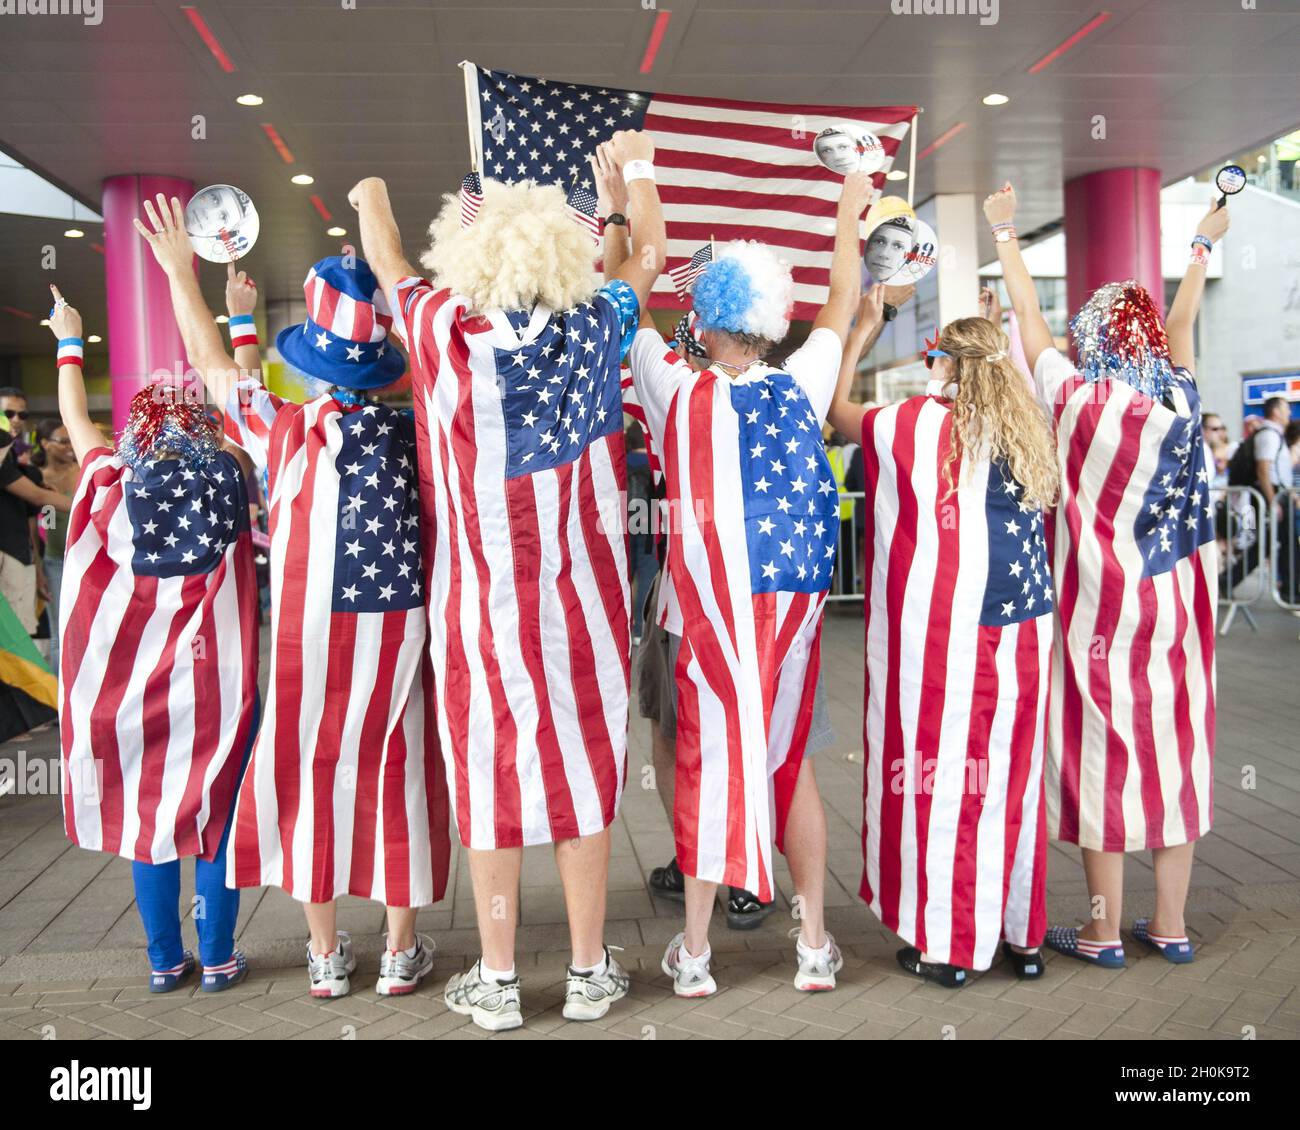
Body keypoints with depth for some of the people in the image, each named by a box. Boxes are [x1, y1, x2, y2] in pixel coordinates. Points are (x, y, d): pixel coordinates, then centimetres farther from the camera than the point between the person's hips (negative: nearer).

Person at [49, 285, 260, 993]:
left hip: (135, 687, 2)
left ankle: (164, 961, 20)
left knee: (146, 815, 12)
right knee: (216, 817, 7)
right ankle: (218, 959, 15)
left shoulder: (113, 486, -2)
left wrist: (69, 343, 32)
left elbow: (75, 417, 16)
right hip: (216, 684, -1)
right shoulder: (228, 482, -5)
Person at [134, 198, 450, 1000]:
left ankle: (326, 954, 24)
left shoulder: (289, 429, -7)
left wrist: (182, 272, 20)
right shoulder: (412, 432, -6)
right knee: (396, 773, 10)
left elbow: (217, 368, 9)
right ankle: (401, 949, 20)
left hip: (309, 633, -1)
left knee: (310, 773, 13)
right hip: (398, 629, 1)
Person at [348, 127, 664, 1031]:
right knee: (584, 770, 10)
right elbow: (648, 255, 16)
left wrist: (372, 199, 38)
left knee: (492, 776, 8)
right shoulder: (593, 331, -5)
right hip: (582, 602, 1)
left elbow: (391, 267, 15)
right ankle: (589, 972, 23)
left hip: (482, 606, -1)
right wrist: (638, 166, 35)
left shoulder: (442, 333, -7)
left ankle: (498, 982, 21)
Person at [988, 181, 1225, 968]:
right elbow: (1181, 321, 18)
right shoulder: (1180, 401, 0)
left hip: (1101, 605, -4)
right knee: (1174, 747, 10)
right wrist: (1204, 245, 35)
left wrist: (1006, 232, 14)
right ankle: (1171, 924, 21)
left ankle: (1105, 931, 12)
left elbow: (1028, 314, 0)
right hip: (1173, 603, 4)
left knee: (1104, 753, 3)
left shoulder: (1078, 398, -11)